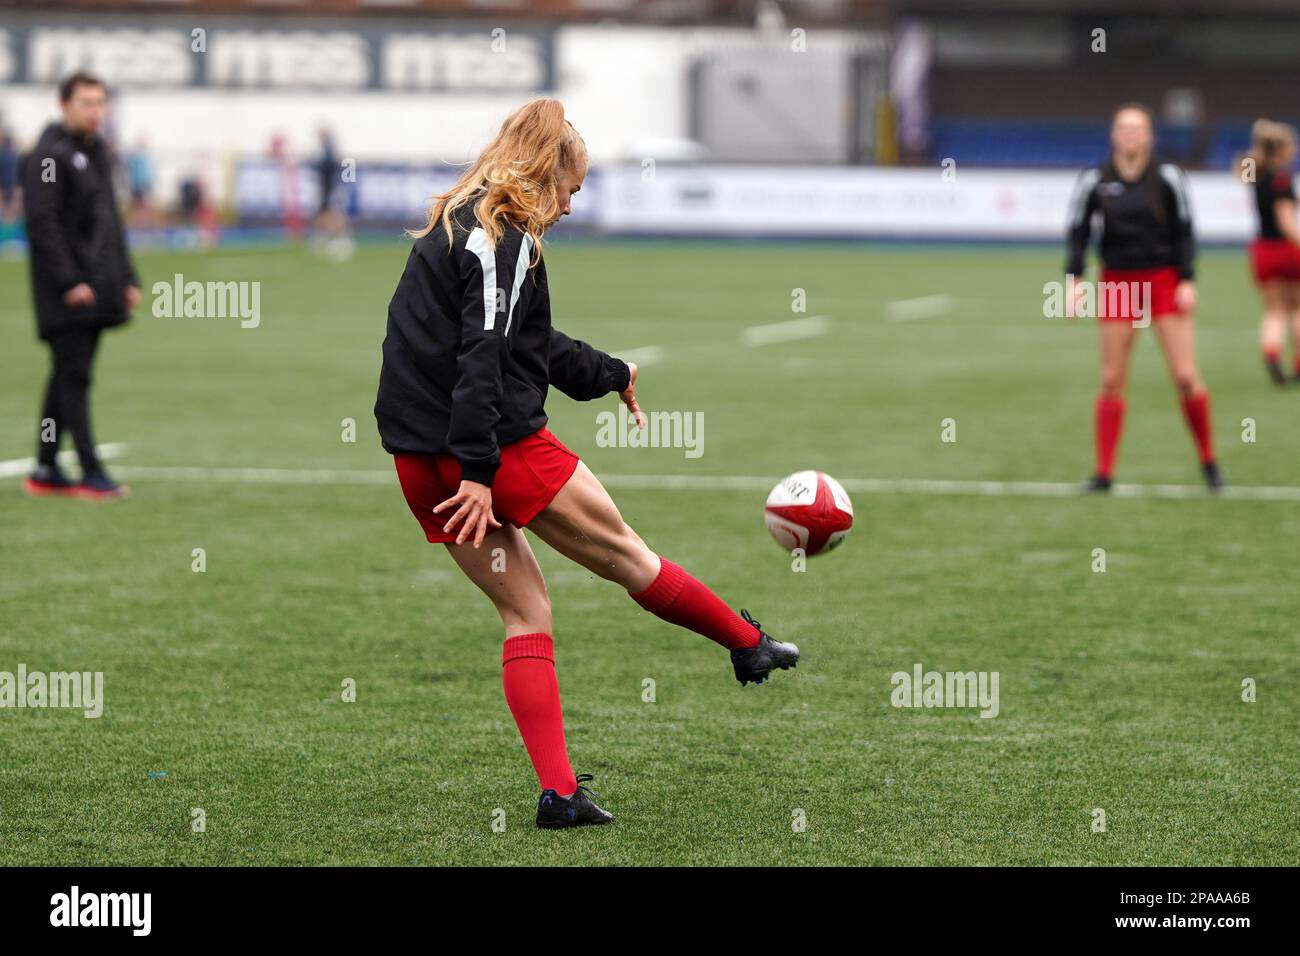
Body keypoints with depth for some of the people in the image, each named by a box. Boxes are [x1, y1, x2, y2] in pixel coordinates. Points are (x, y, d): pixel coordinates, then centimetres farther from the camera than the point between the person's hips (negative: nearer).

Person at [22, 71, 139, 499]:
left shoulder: (97, 153, 18)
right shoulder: (49, 155, -10)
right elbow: (42, 222, -17)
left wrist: (127, 278, 18)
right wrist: (69, 281, -21)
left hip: (98, 288, 9)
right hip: (66, 293, -9)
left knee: (68, 377, 11)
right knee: (74, 376, -7)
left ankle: (45, 471, 16)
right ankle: (91, 473, -8)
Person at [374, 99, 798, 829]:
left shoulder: (456, 224, 19)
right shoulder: (505, 238, -12)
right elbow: (483, 353, -23)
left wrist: (610, 373, 41)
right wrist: (478, 468, -27)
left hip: (420, 461, 9)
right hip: (501, 444, -9)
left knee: (525, 611, 12)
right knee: (621, 550, 10)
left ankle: (558, 791, 6)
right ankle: (749, 646, 29)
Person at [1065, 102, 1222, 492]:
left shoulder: (1167, 177, -3)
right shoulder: (1093, 181, -1)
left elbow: (1183, 232, 1)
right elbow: (1078, 232, 2)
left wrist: (1188, 281, -5)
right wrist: (1075, 279, -9)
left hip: (1164, 280, -1)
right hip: (1116, 282, 1)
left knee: (1186, 376, -6)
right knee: (1111, 381, -1)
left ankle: (1208, 461, 10)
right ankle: (1104, 472, 5)